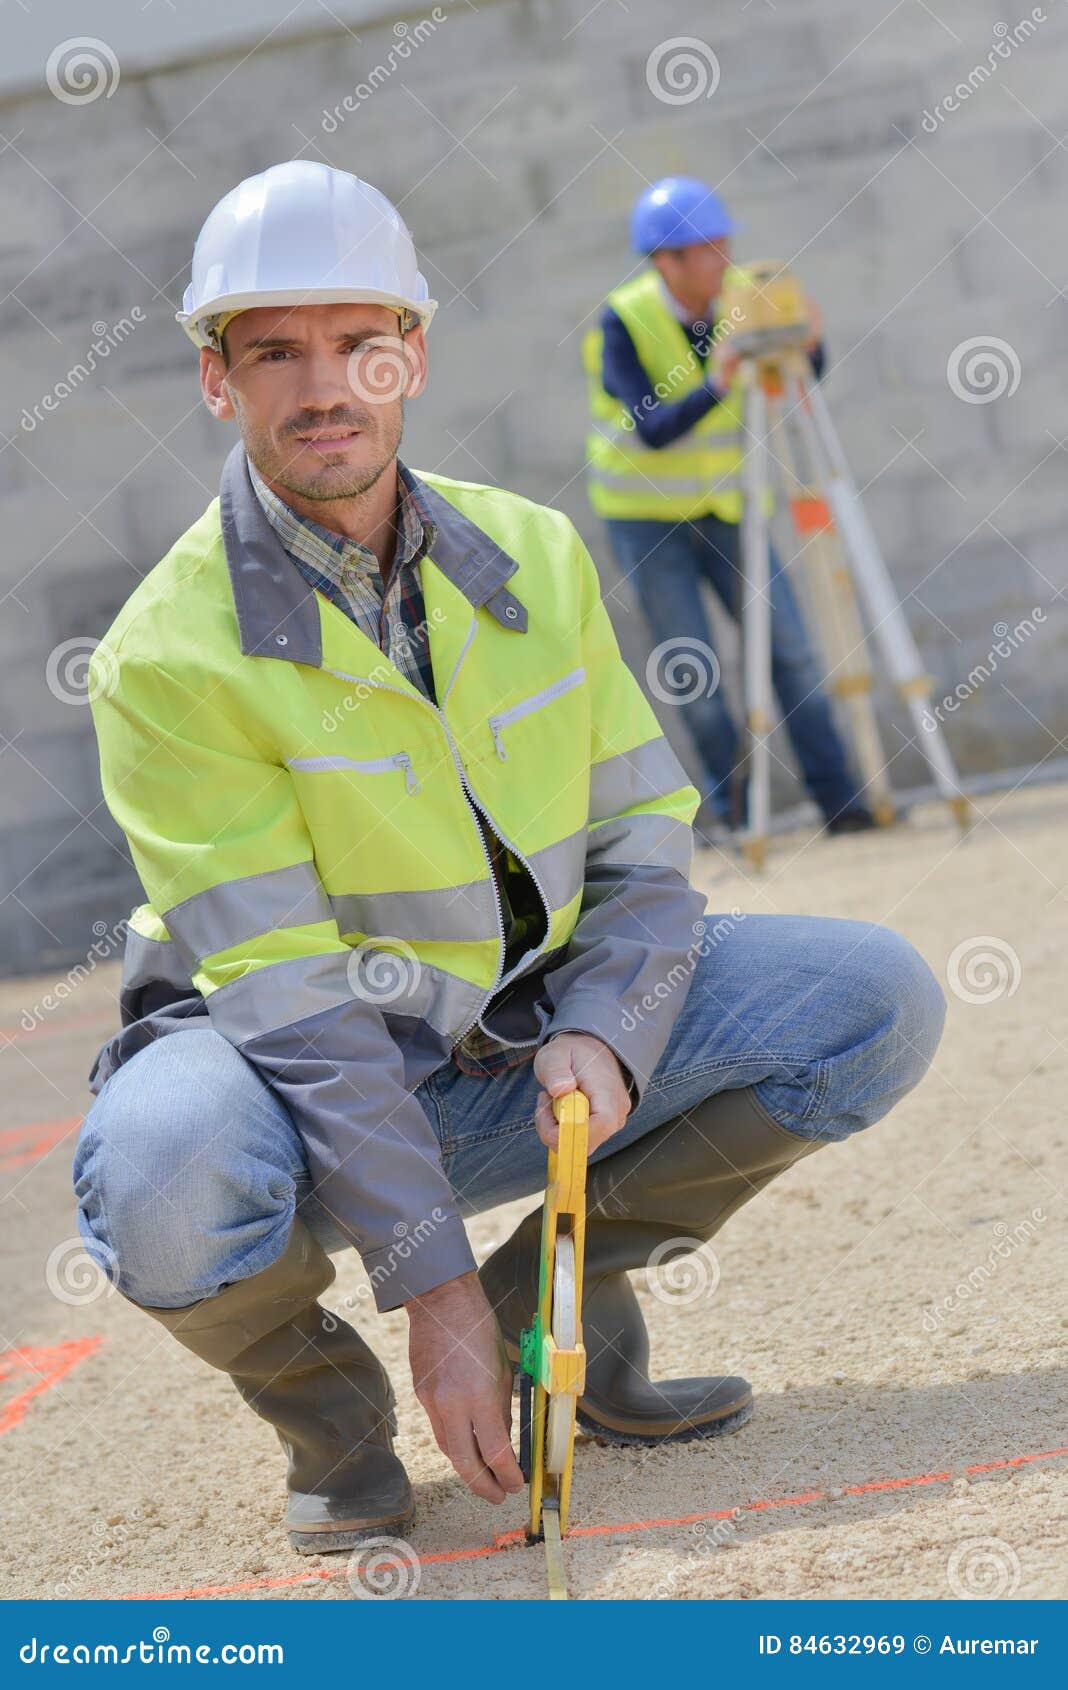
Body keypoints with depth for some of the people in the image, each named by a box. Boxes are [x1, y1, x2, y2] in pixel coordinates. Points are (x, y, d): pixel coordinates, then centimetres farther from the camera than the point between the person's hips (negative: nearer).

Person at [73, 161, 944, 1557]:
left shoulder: (536, 556, 1)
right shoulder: (170, 655, -16)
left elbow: (643, 845, 3)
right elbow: (291, 999, -21)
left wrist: (601, 1035, -20)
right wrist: (431, 1285, -27)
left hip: (532, 1042, 5)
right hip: (301, 1078, -5)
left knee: (876, 998, -10)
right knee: (168, 1186, -40)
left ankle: (559, 1290, 5)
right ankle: (320, 1390, -3)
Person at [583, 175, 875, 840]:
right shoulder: (621, 323, -19)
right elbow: (651, 430, -29)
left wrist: (808, 342, -25)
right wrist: (715, 385, -44)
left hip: (725, 504, 4)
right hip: (646, 514, -4)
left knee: (791, 647, -4)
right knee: (695, 672, -5)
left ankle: (841, 801, 0)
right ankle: (726, 803, 12)